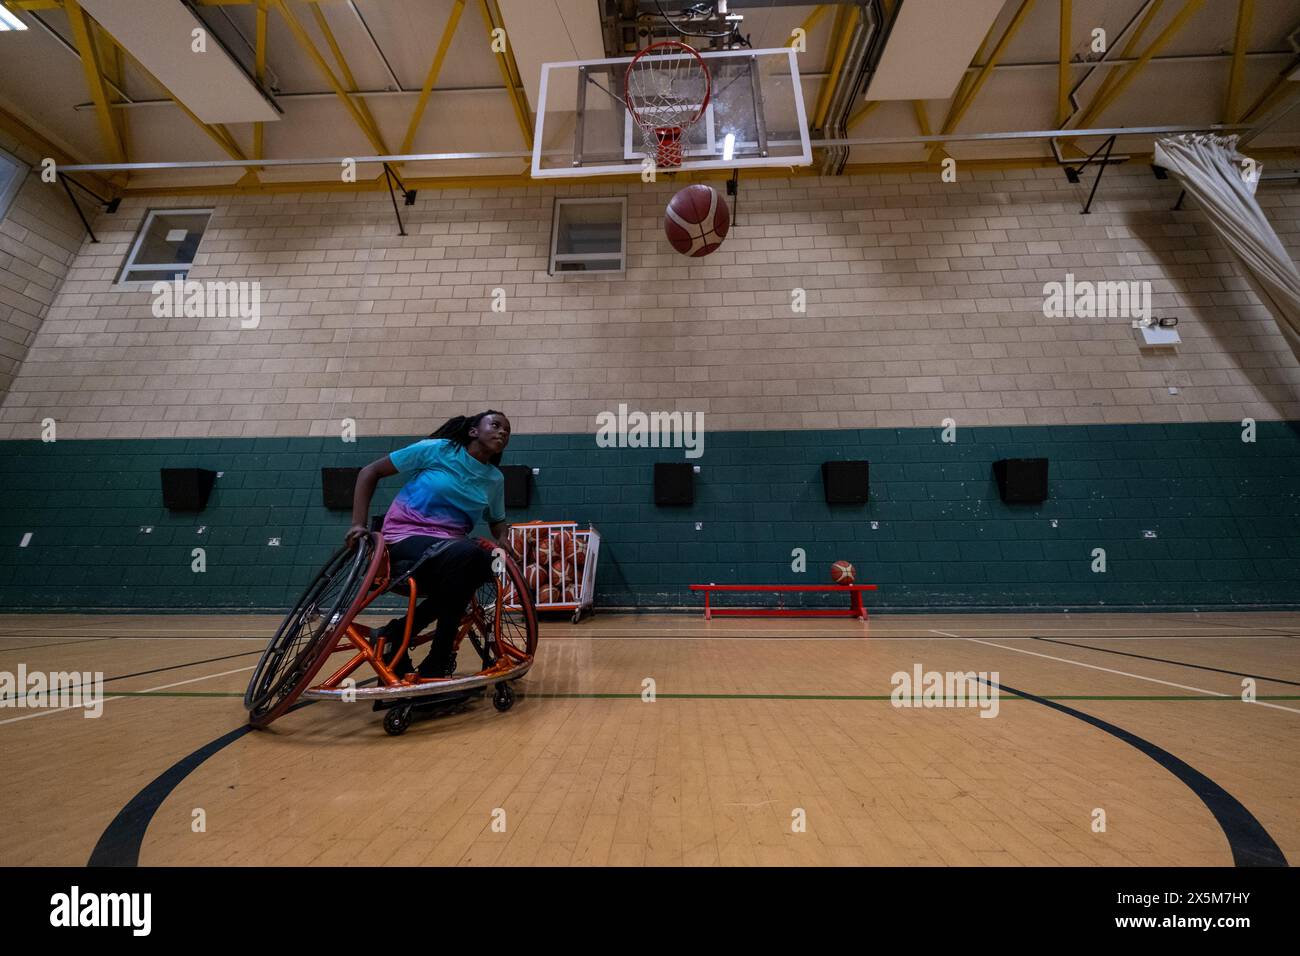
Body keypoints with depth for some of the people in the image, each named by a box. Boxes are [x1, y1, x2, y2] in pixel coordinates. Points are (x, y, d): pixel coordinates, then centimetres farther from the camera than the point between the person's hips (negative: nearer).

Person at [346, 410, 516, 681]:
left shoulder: (495, 478, 11)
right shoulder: (437, 449, -2)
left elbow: (497, 520, 25)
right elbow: (370, 472, 4)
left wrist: (502, 539, 1)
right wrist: (358, 523, -6)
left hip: (450, 545, 5)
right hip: (407, 539, -5)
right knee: (467, 553, -37)